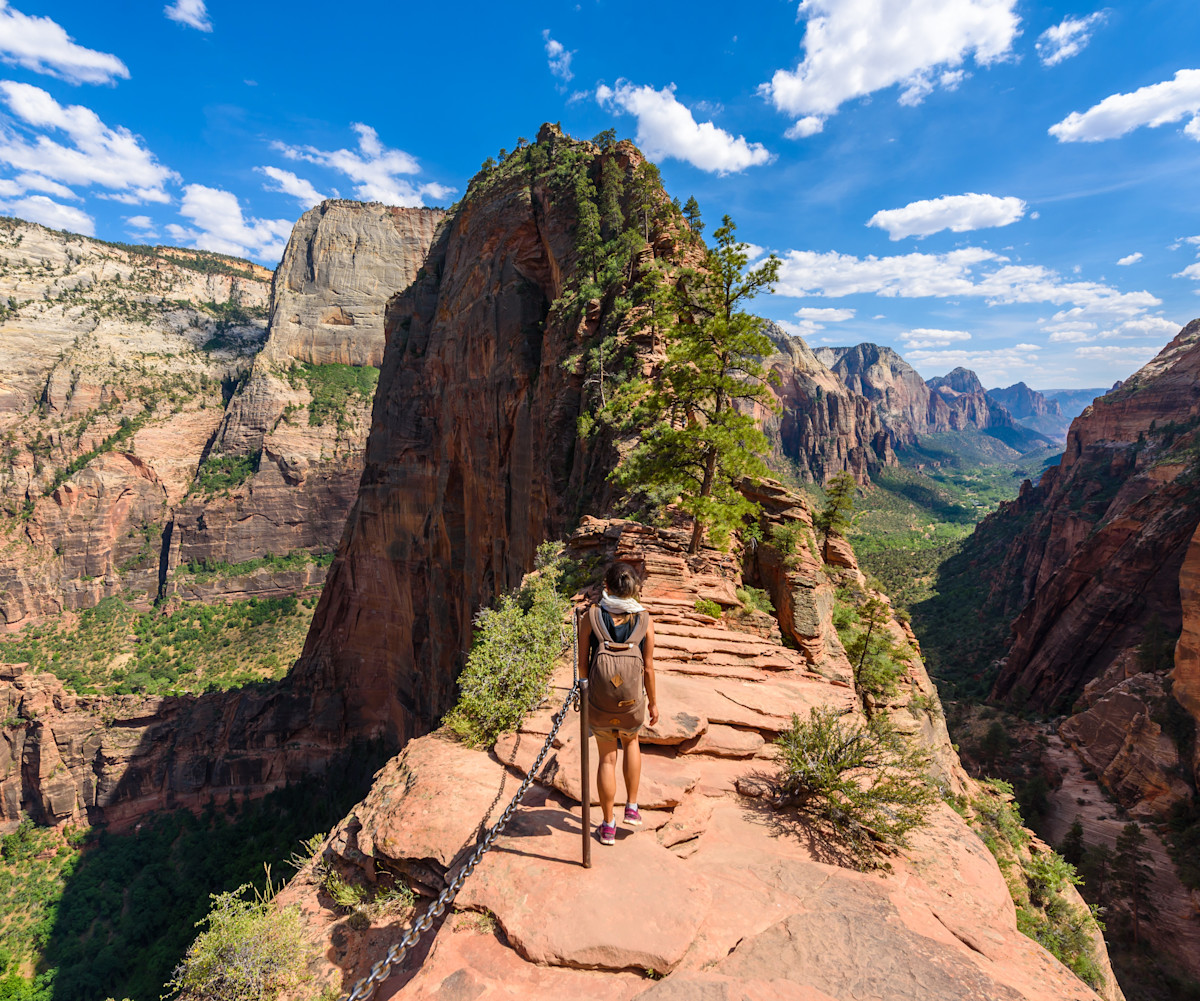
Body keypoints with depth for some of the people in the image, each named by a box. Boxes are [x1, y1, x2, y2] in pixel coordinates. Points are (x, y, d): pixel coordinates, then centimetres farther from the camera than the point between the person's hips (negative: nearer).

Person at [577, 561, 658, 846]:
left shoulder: (590, 617, -10)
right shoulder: (645, 621, -9)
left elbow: (583, 662, -5)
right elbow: (648, 668, -4)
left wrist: (586, 691, 13)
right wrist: (653, 702, 10)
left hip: (599, 702, 0)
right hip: (633, 703, 1)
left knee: (606, 759, 19)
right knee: (631, 741, 32)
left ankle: (608, 826, 30)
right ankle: (632, 807, 32)